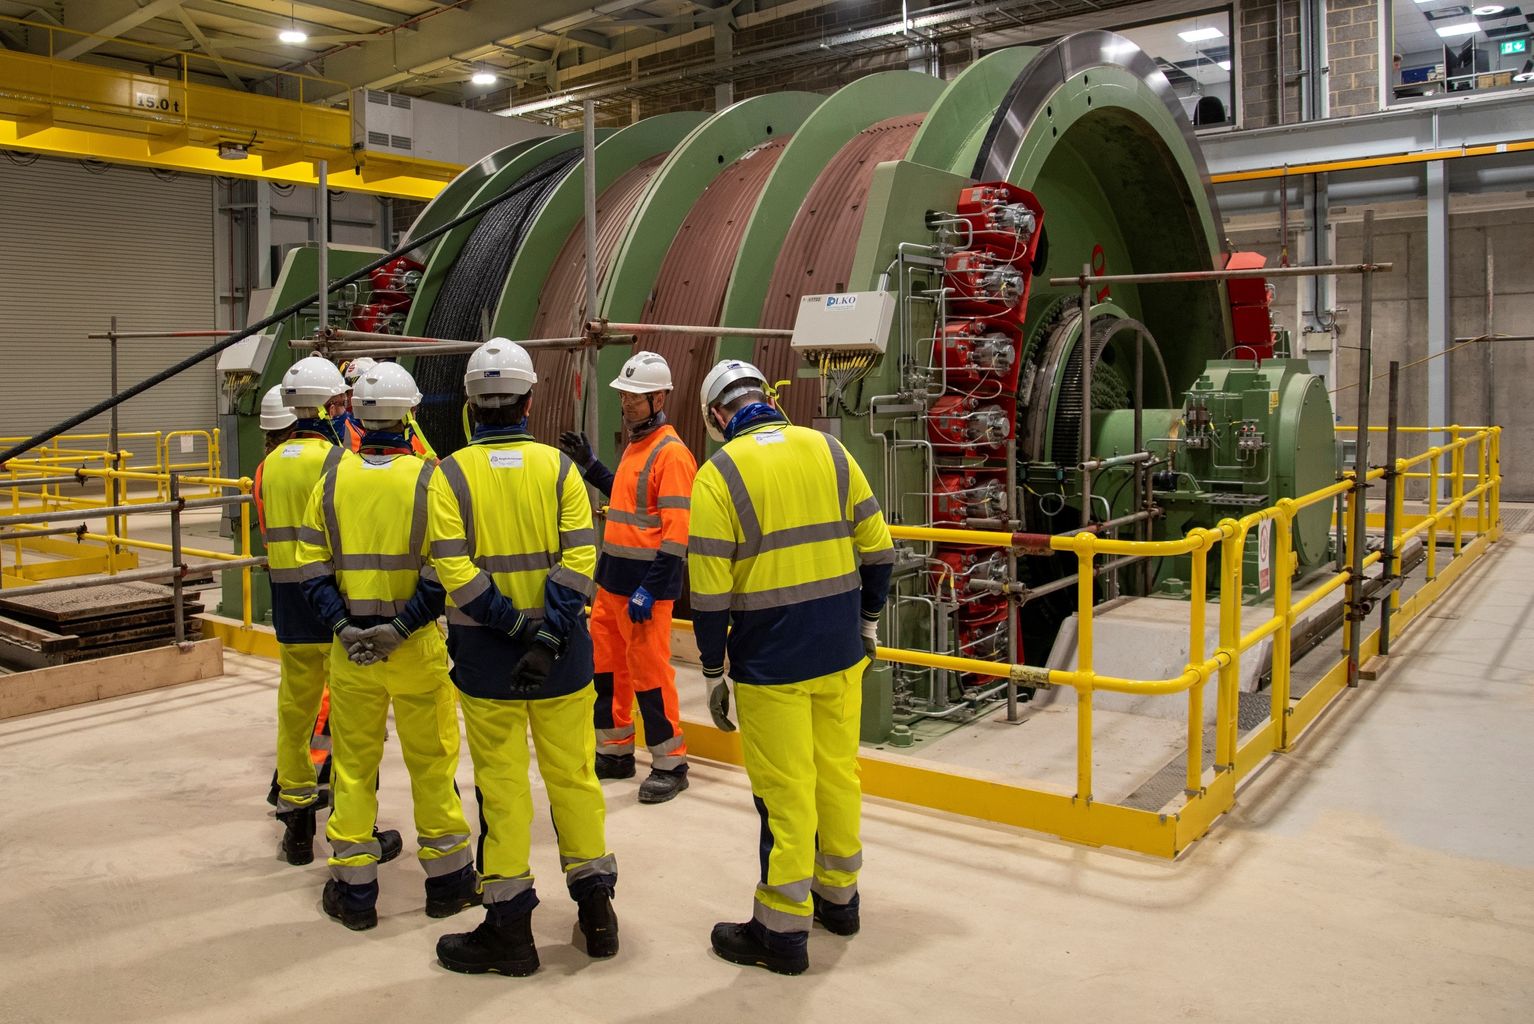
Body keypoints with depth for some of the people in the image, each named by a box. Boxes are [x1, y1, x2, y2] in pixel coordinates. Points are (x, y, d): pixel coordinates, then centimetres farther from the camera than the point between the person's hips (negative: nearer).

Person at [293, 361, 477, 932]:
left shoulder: (332, 479, 0)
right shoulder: (428, 479, -10)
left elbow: (313, 566, -2)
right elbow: (442, 571, -15)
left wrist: (342, 624, -5)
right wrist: (404, 626, -12)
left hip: (349, 645, 2)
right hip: (417, 647, -2)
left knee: (353, 762, 13)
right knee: (432, 761, 10)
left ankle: (353, 889, 22)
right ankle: (447, 880, 24)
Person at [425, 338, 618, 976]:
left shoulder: (451, 474, -6)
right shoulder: (558, 466, -2)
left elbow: (453, 569, -15)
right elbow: (578, 557, -11)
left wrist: (514, 624, -14)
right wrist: (548, 634, -15)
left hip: (485, 655, -1)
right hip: (562, 655, 2)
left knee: (501, 785, 8)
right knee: (573, 774, 13)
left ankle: (510, 924, 17)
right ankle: (596, 906, 24)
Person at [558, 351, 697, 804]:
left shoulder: (671, 453, -15)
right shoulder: (634, 446, 14)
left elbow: (676, 532, -19)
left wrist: (649, 589, -22)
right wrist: (591, 466, 22)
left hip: (644, 583, -9)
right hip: (611, 579, 9)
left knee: (649, 671, -2)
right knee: (605, 664, 15)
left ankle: (670, 764, 12)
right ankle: (615, 751, 30)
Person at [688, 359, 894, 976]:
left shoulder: (719, 475, -9)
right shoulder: (829, 451, 4)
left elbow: (709, 591, -11)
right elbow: (876, 548, 6)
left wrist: (713, 672, -1)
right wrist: (867, 622, 19)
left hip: (770, 664, -5)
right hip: (841, 652, 5)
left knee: (784, 791, 5)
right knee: (838, 773, 18)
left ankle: (782, 931, 18)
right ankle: (839, 896, 36)